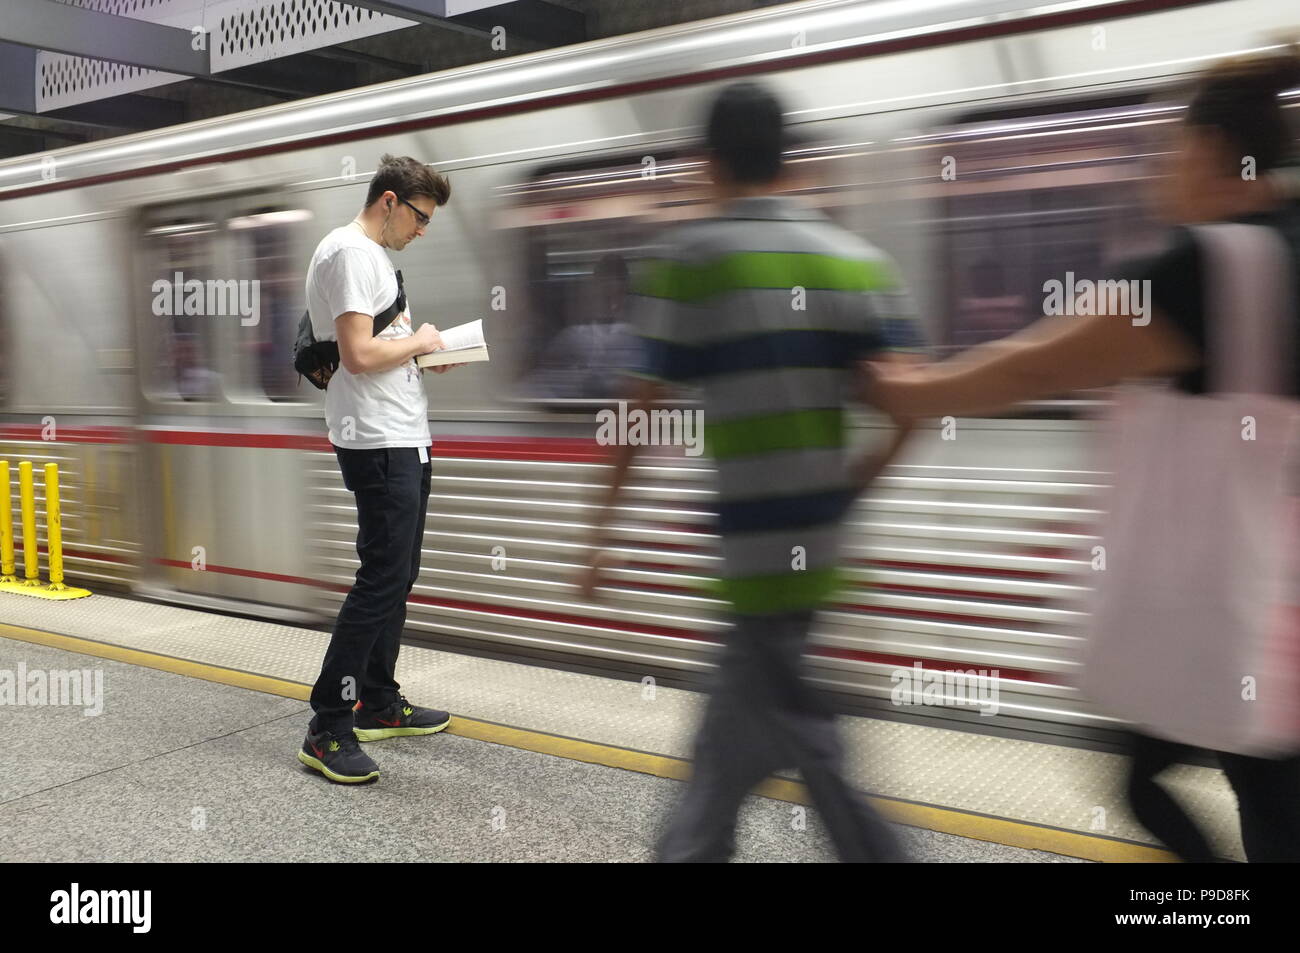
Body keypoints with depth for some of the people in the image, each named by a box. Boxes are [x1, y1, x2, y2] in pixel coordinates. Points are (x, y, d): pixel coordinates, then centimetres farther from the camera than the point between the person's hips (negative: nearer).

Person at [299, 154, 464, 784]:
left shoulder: (373, 256, 20)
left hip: (403, 439, 11)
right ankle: (327, 728, -5)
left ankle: (378, 705, 24)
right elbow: (359, 354, -22)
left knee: (395, 578, 14)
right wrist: (419, 342, -7)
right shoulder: (349, 252, -12)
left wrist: (427, 356, 10)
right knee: (381, 581, -11)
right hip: (378, 443, -11)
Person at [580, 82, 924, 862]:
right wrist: (865, 474, 13)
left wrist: (603, 531, 0)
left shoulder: (690, 259, -7)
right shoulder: (857, 258, 5)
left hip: (761, 539, -6)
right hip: (824, 530, 6)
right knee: (735, 722, 21)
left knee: (798, 733, 7)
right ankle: (693, 849, 36)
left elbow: (644, 408, -8)